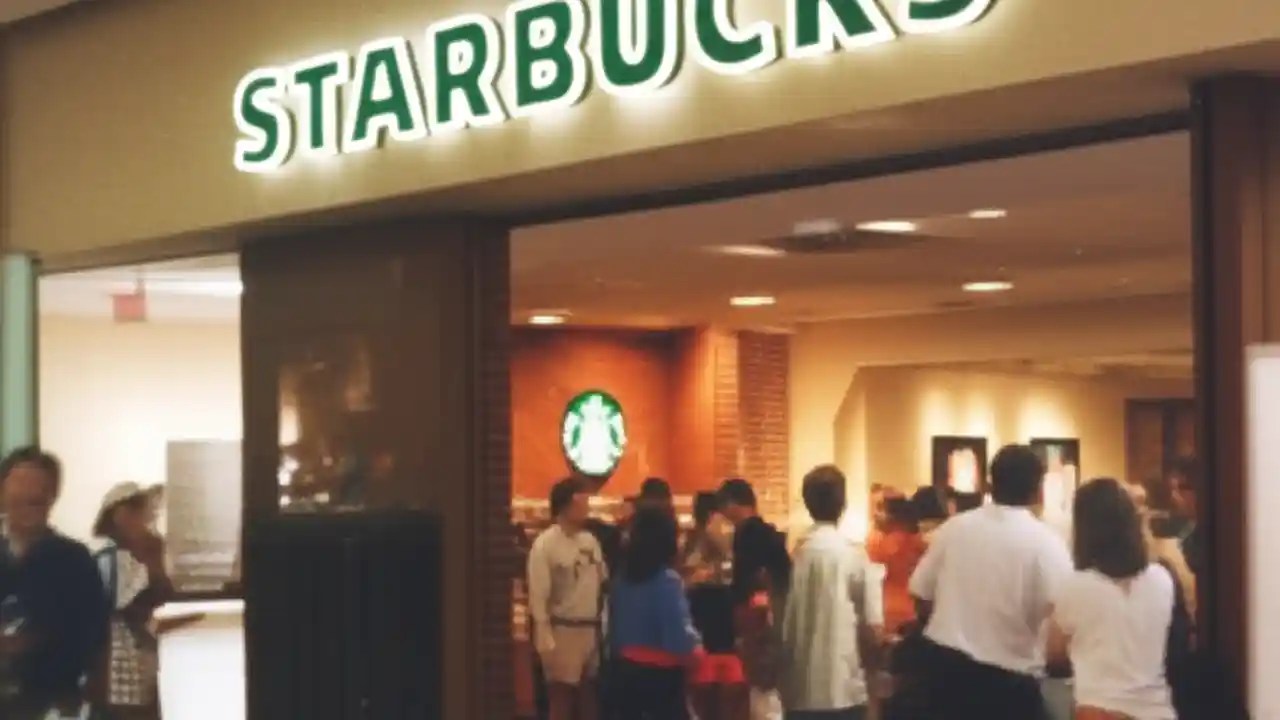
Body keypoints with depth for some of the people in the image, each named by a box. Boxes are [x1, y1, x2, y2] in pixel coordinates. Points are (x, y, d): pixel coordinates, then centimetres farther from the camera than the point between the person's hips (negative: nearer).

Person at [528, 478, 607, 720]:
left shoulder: (590, 540, 7)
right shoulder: (545, 544, -11)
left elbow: (603, 583, 12)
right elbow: (538, 595, -13)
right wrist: (545, 640, -17)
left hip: (591, 629, 6)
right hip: (562, 630, -6)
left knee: (590, 696, 13)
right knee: (561, 698, 2)